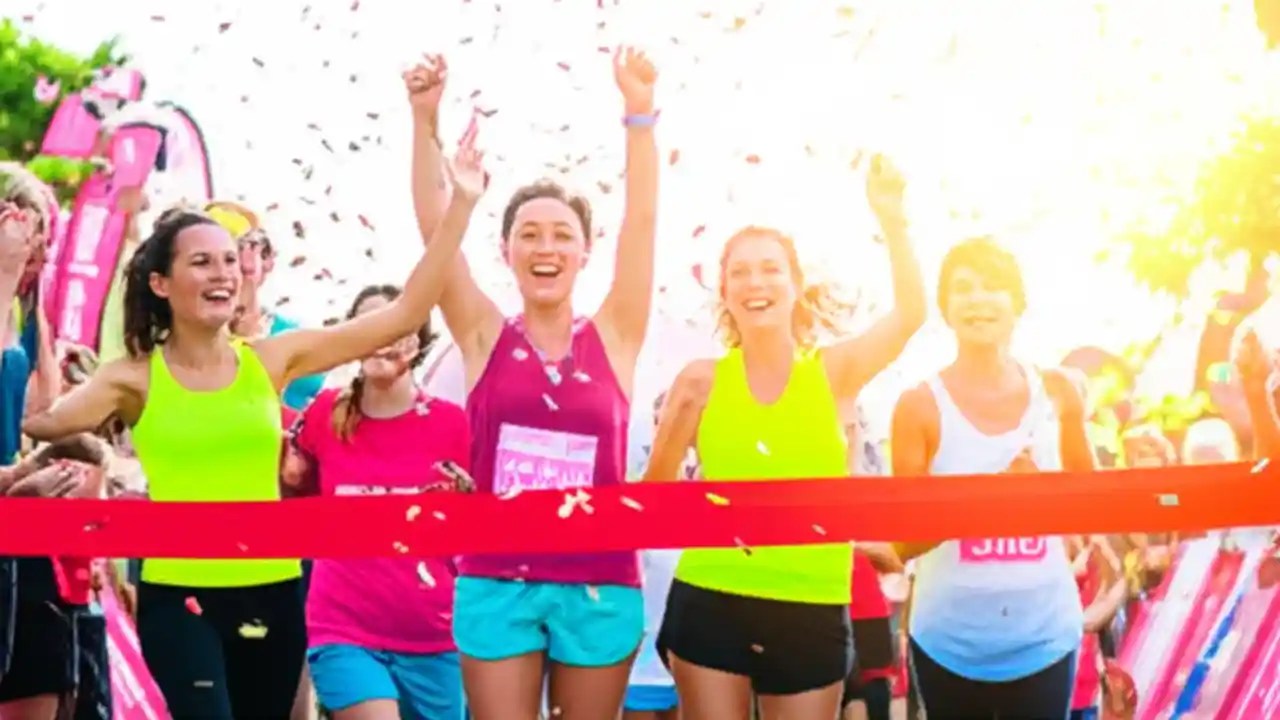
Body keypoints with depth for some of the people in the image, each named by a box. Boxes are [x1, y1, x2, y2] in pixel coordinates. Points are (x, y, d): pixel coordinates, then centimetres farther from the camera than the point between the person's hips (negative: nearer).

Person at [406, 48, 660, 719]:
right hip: (496, 581, 0)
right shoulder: (486, 337, 3)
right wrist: (425, 120, -14)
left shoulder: (612, 339, 3)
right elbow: (434, 225, -4)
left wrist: (638, 110, -14)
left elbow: (642, 219, -5)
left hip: (599, 585, 1)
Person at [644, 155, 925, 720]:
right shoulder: (702, 381, 1)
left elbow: (910, 316, -15)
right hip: (710, 601, 0)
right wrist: (680, 420, -11)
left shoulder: (834, 372, 1)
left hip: (812, 608, 0)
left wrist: (891, 221, -22)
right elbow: (655, 492, 5)